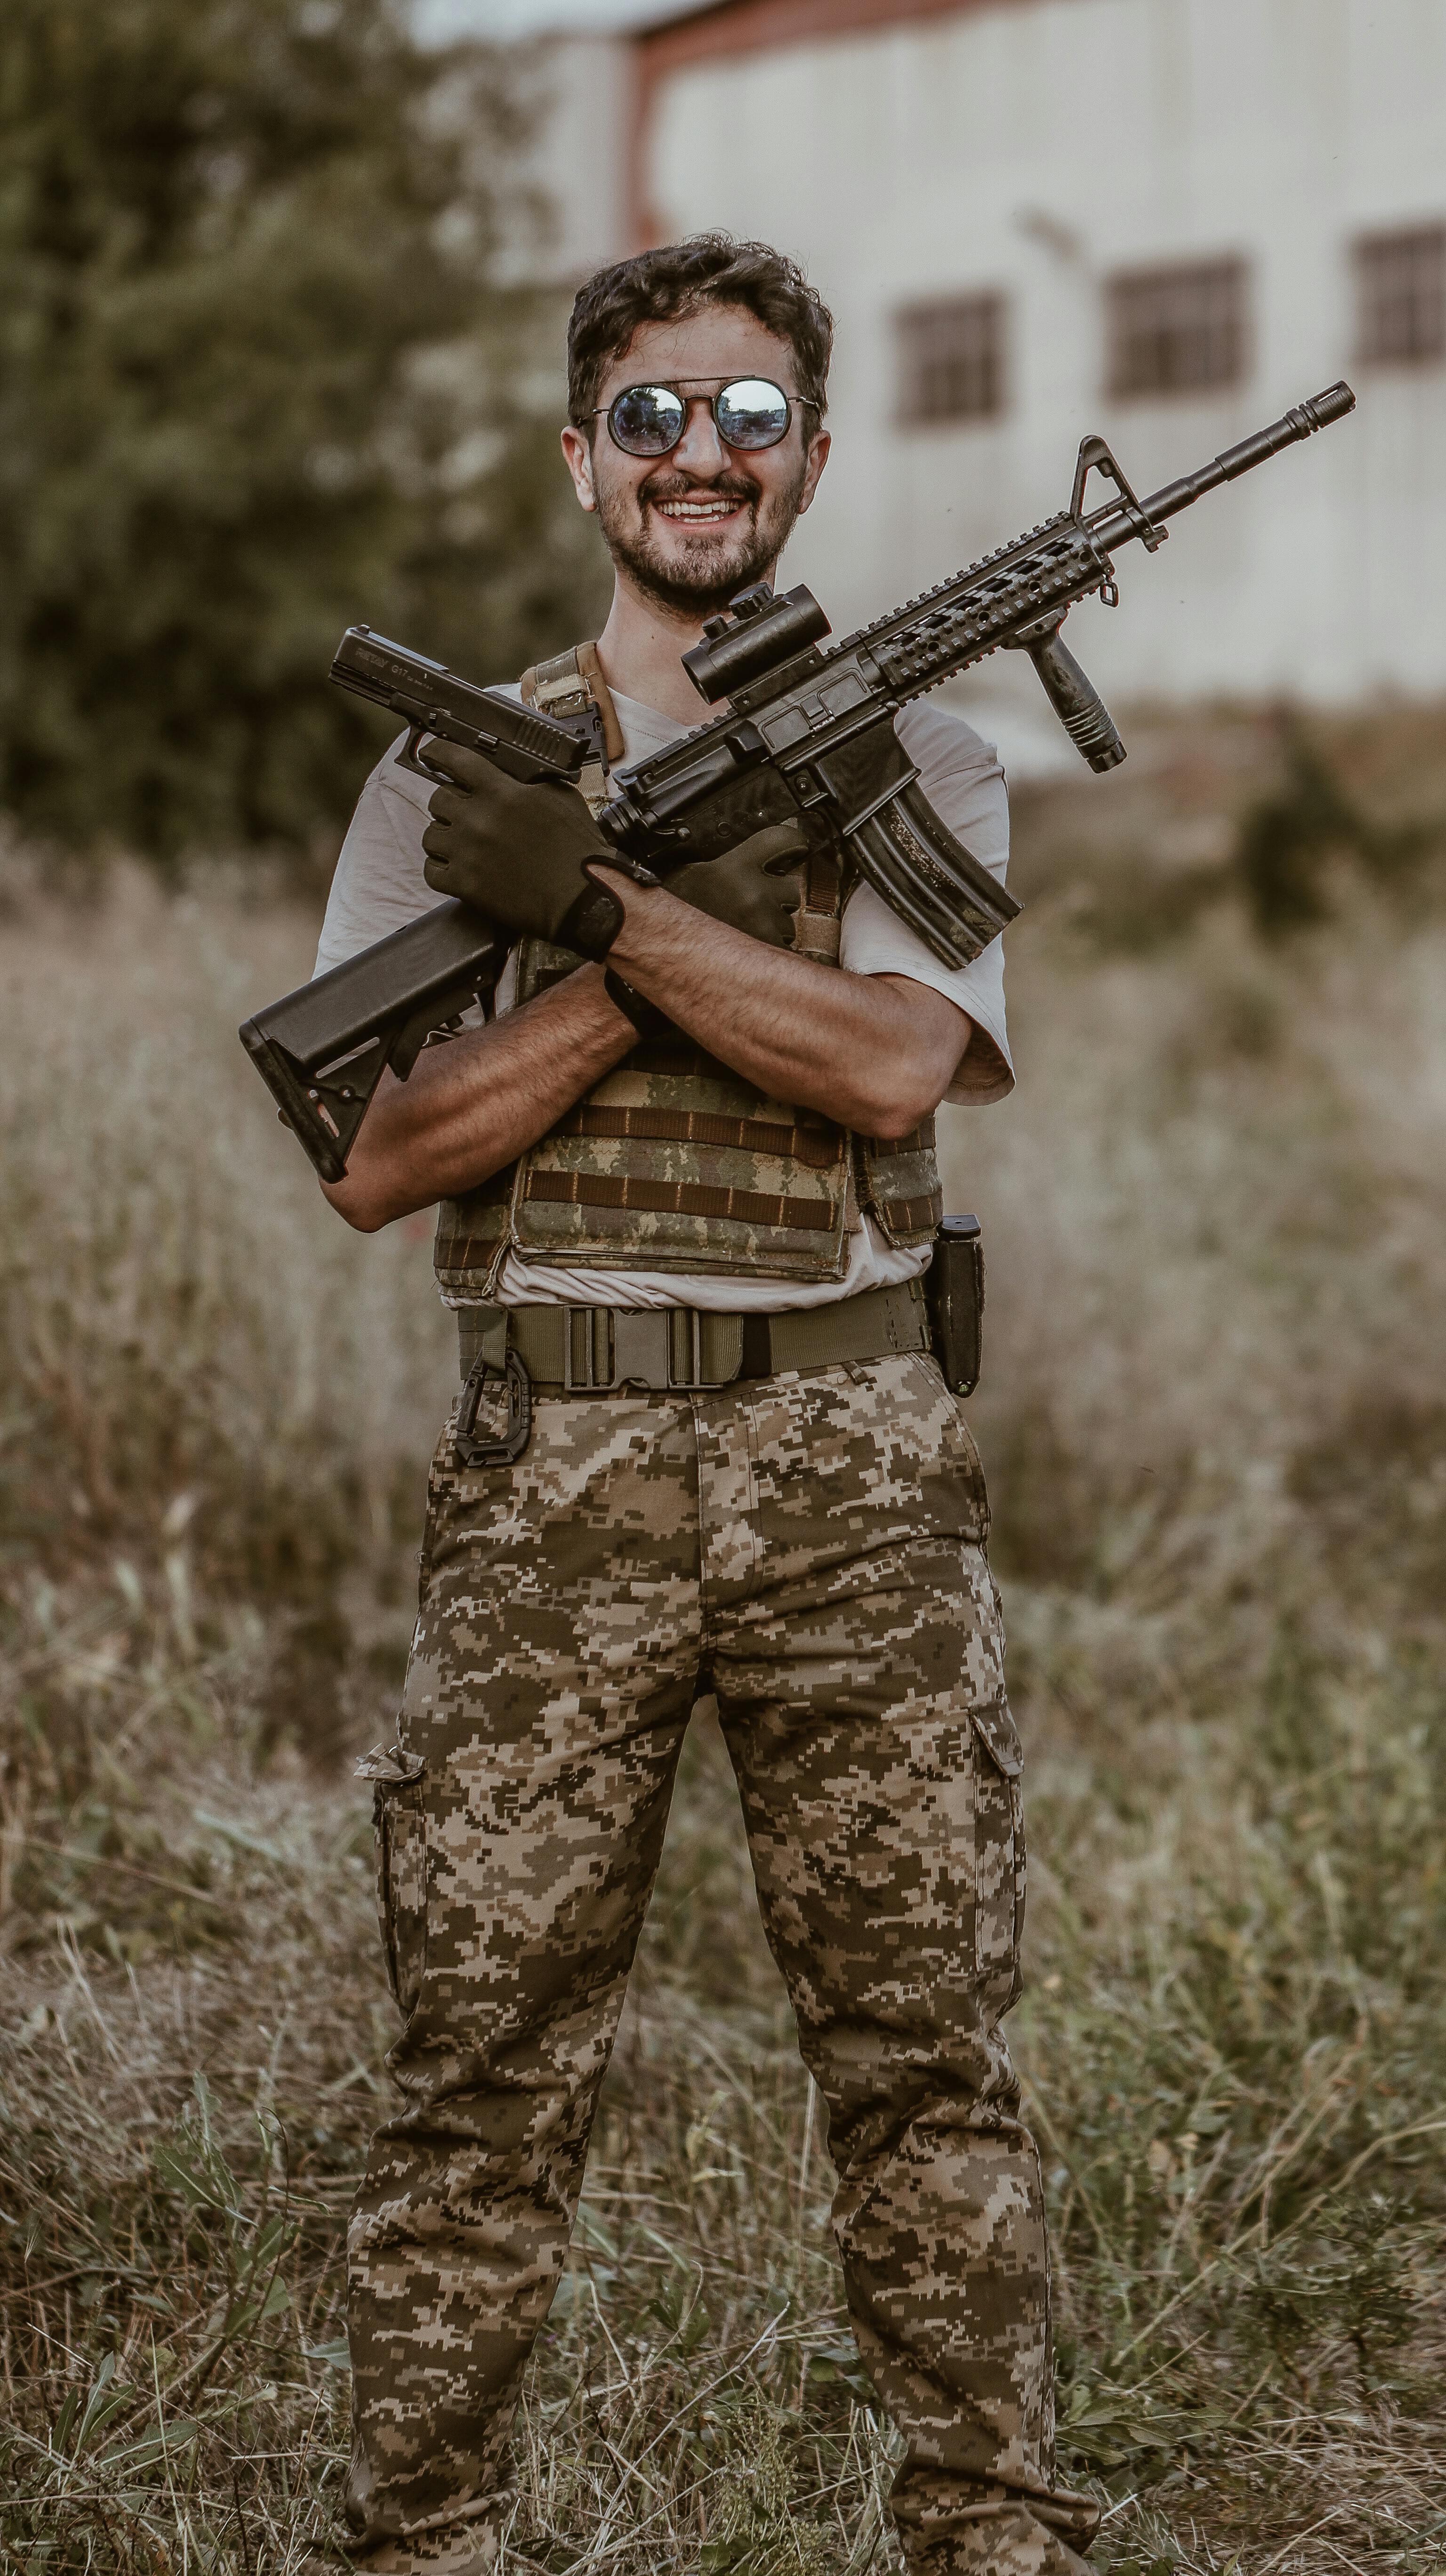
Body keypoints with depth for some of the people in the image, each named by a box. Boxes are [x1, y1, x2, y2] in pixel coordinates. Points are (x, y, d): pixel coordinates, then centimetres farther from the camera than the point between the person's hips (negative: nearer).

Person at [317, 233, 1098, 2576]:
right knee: (486, 2075, 3)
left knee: (929, 2052, 6)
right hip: (551, 1485, 0)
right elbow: (378, 1154, -2)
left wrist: (604, 903, -15)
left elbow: (893, 1066, -11)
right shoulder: (454, 775, 10)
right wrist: (653, 961, -12)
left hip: (851, 1476, 0)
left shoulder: (918, 763, 9)